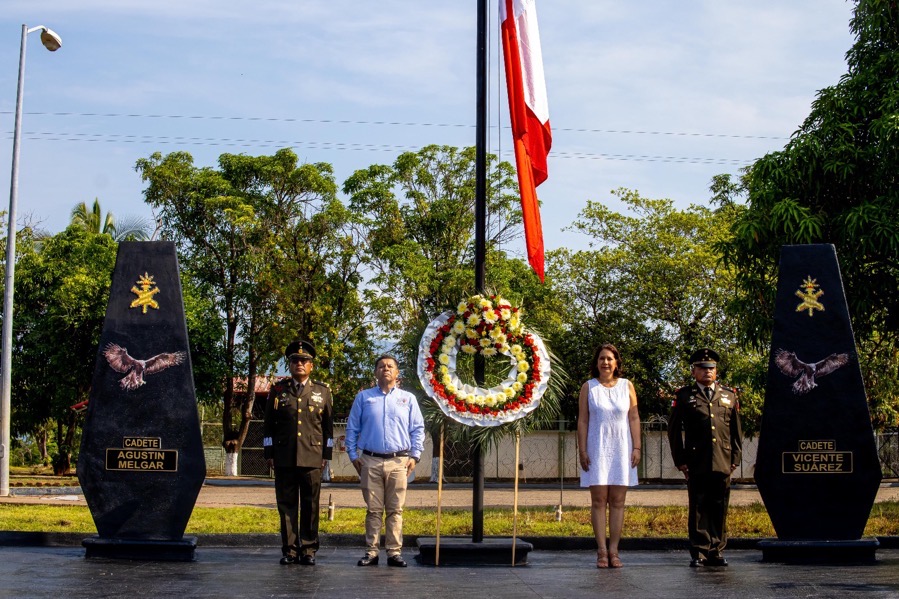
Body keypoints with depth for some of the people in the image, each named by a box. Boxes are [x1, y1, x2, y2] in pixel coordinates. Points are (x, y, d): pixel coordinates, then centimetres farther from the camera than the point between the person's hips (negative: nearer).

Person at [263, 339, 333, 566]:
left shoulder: (322, 391, 10)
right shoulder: (278, 390, 9)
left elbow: (328, 425, 11)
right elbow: (268, 424, 11)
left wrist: (327, 454, 6)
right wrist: (269, 453, 6)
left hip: (312, 458, 0)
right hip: (284, 458, 0)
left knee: (310, 507, 1)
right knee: (286, 505, 2)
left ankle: (308, 550, 7)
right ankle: (289, 550, 8)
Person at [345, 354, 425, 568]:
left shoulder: (408, 399, 12)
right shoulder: (363, 397, 11)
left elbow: (418, 429, 11)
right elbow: (352, 428, 11)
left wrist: (414, 455, 1)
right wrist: (353, 455, 4)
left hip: (399, 462, 0)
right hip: (370, 461, 0)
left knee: (395, 509, 0)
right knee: (373, 509, 1)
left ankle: (394, 552, 3)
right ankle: (371, 552, 6)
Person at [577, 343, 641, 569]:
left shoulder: (627, 386, 7)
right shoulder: (588, 387, 4)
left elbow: (634, 419, 6)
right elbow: (582, 421, 2)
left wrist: (637, 447, -1)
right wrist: (582, 450, -4)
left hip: (621, 450, 1)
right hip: (597, 449, -1)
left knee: (617, 501, 1)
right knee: (598, 500, -2)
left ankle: (613, 550, 3)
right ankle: (601, 550, -1)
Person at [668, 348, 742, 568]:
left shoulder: (729, 396, 15)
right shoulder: (684, 396, 6)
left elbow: (736, 430, 17)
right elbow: (674, 430, 5)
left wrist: (735, 458, 9)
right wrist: (680, 460, 0)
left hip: (723, 464, 2)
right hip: (696, 465, -2)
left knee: (720, 509, 5)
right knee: (698, 509, 0)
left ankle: (716, 551, 14)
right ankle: (699, 553, 6)